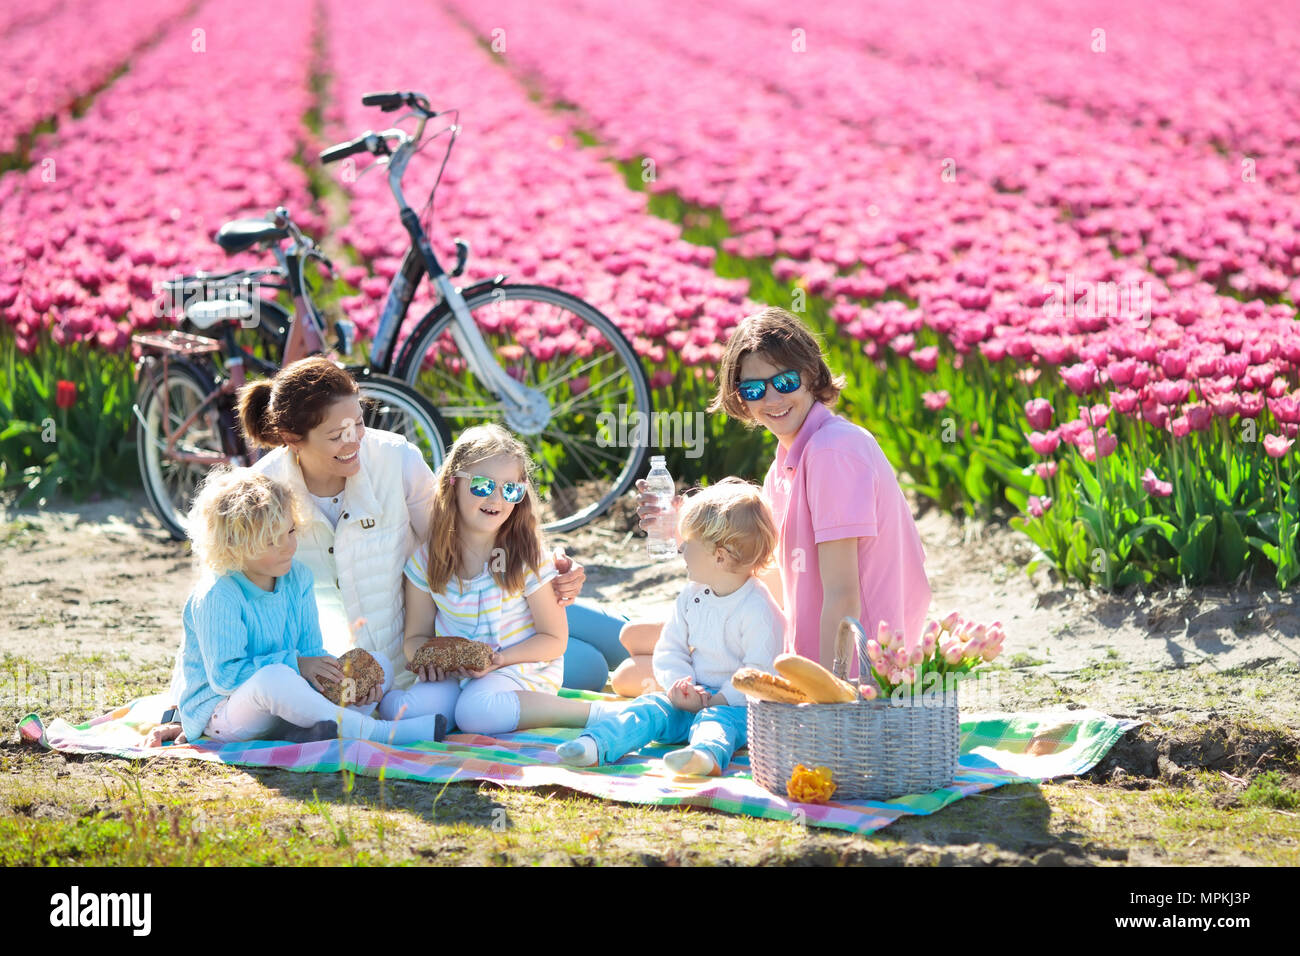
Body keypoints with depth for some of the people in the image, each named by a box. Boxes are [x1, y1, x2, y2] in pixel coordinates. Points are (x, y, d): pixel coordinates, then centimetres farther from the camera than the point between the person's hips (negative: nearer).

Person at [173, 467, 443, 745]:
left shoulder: (297, 577, 2)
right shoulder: (217, 596, -20)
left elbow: (309, 650, 4)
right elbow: (225, 675, -24)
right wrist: (295, 664, -25)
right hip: (219, 711, -8)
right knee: (274, 677, -41)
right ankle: (377, 733, -33)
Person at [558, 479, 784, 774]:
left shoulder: (759, 609, -13)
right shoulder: (692, 597, 12)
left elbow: (760, 672, -18)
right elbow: (670, 649, 12)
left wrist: (715, 701, -22)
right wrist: (679, 684, -9)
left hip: (736, 705, -7)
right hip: (694, 697, 7)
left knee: (718, 718, -37)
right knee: (650, 708, -18)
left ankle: (708, 752, -70)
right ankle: (595, 745, -40)